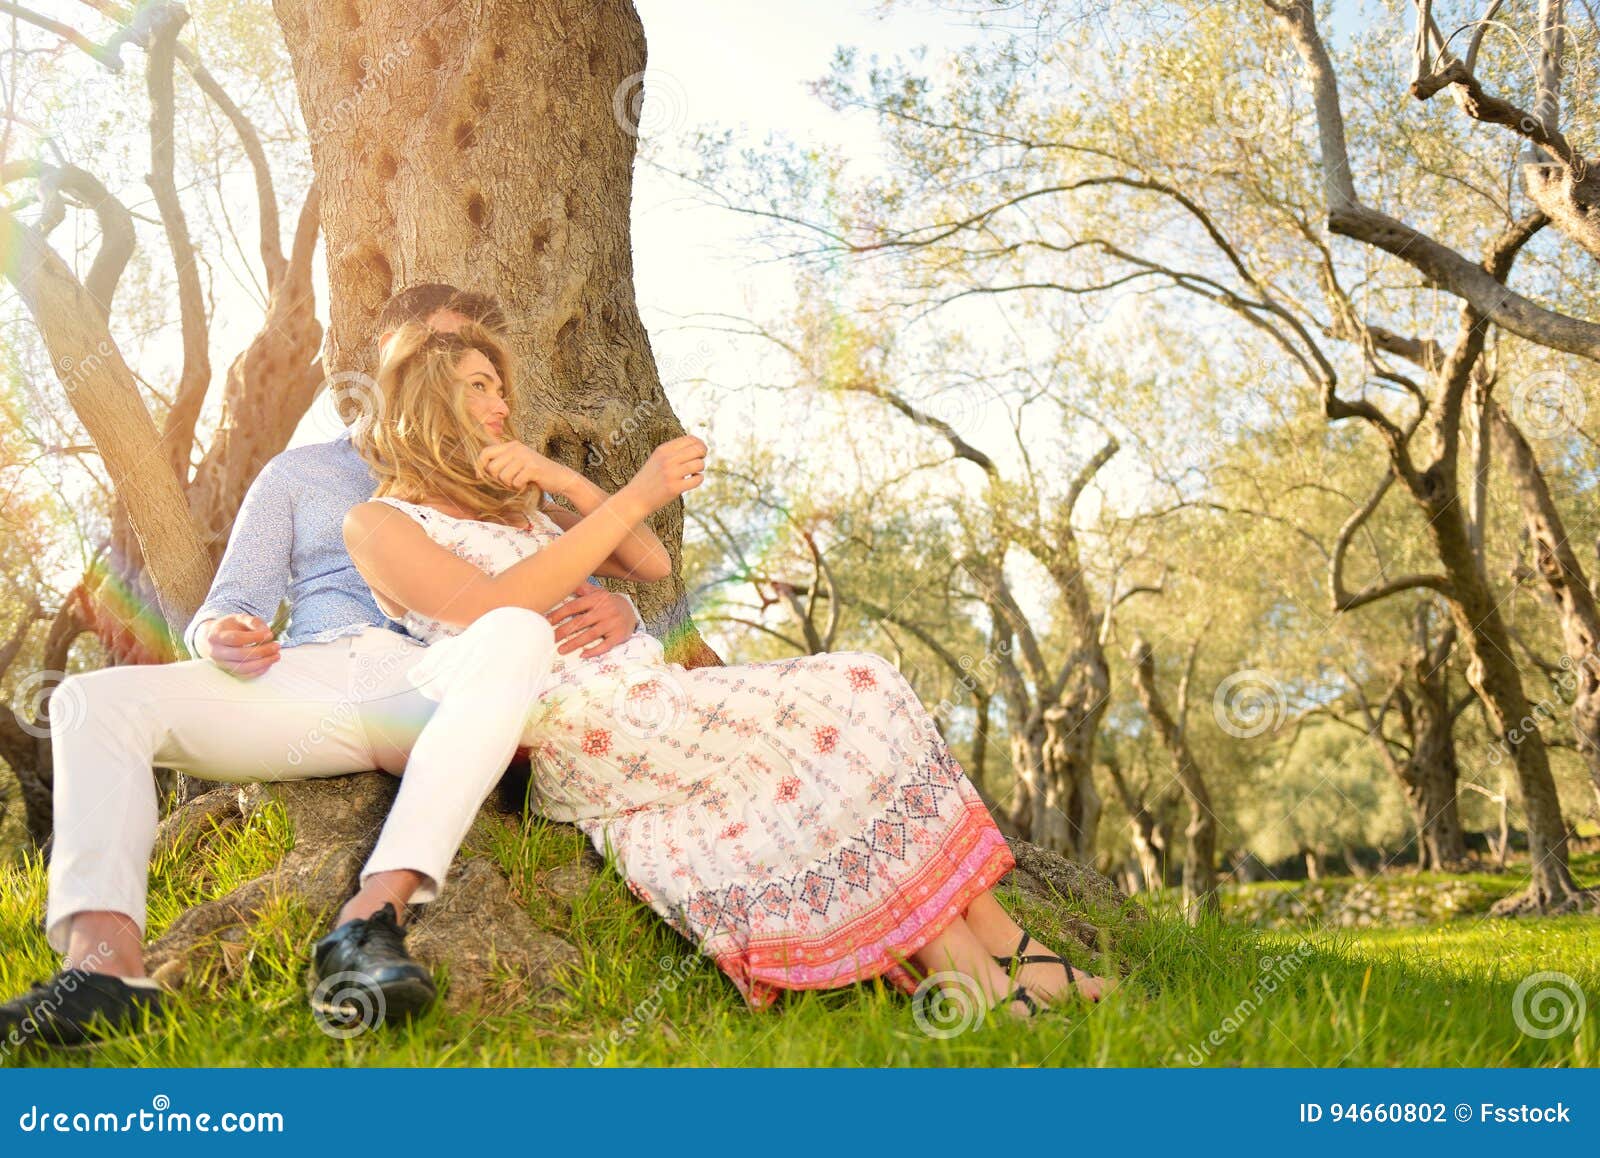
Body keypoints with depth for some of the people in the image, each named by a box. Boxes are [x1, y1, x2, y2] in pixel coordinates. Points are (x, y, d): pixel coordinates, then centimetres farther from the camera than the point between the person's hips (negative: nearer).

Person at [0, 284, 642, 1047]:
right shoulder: (300, 474, 29)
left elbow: (585, 585, 19)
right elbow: (230, 605, 19)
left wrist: (615, 610, -8)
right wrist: (218, 638, -8)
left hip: (432, 694, -1)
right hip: (303, 683, 2)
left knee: (519, 633, -35)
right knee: (95, 698, -20)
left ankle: (375, 913, -47)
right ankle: (104, 964, -39)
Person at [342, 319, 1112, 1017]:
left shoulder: (512, 506, 30)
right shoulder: (377, 524, 6)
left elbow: (651, 564, 18)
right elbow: (496, 610, -13)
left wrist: (563, 483, 4)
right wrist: (635, 496, -15)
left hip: (644, 693, 7)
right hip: (583, 726, -7)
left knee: (858, 693, -15)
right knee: (840, 707, -21)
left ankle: (1000, 950, -18)